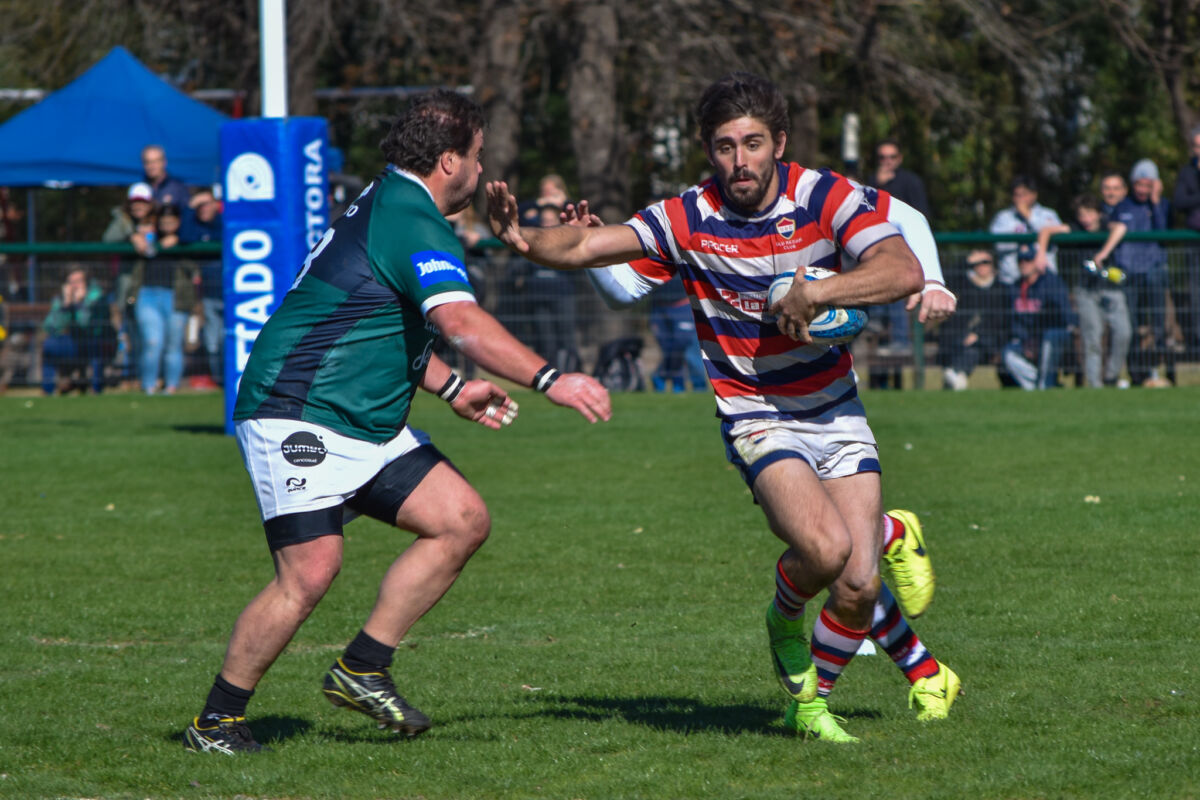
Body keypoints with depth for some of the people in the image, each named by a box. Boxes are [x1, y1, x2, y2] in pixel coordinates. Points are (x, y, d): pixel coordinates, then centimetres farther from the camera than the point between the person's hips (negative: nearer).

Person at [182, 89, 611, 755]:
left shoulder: (385, 204, 17)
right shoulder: (414, 222, -16)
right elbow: (462, 322, -30)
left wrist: (452, 389, 26)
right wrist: (549, 380, -33)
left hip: (369, 424, 11)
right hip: (300, 418, -11)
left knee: (463, 520, 3)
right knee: (310, 571, -18)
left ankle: (362, 669, 7)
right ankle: (216, 720, -4)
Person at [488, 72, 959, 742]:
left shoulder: (824, 196, -10)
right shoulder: (688, 220, -8)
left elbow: (905, 271, -21)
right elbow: (585, 245, -6)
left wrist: (814, 291, -30)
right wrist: (525, 239, -26)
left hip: (836, 412, 2)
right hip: (758, 418, -2)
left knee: (856, 587, -7)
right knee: (824, 548, -27)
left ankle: (813, 699, 21)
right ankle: (786, 619, 7)